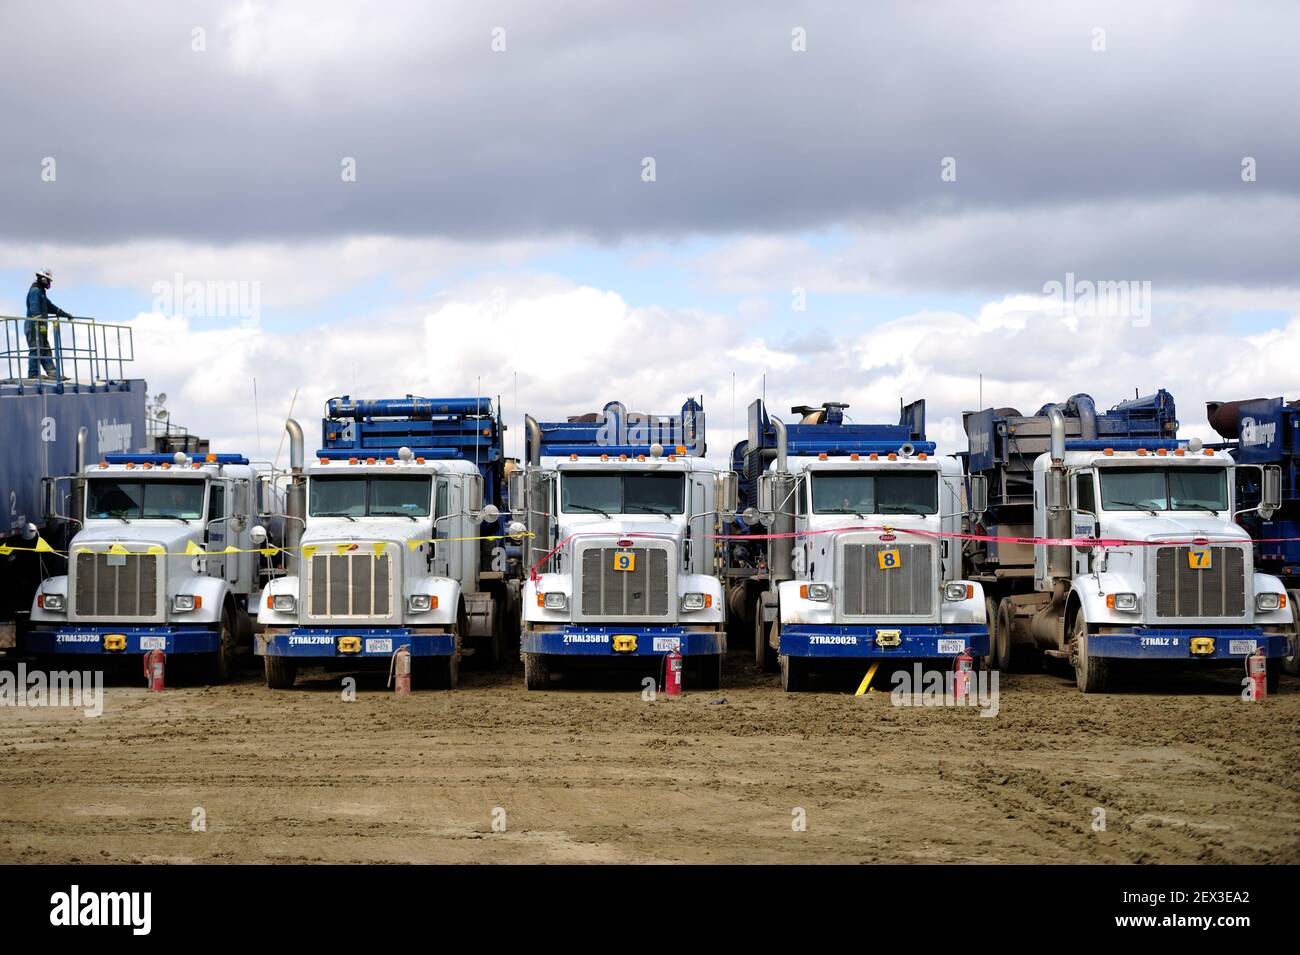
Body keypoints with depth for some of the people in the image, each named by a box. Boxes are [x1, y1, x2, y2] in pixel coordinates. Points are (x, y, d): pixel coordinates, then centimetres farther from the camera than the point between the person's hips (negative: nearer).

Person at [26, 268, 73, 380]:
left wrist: (65, 314, 36)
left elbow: (50, 307, 33)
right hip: (34, 325, -11)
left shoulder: (41, 292, 25)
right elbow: (35, 308, -21)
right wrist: (39, 321, -31)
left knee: (45, 350, 2)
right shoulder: (35, 291, -8)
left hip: (40, 326, 11)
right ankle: (33, 374, -15)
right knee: (36, 349, -13)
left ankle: (52, 372, -3)